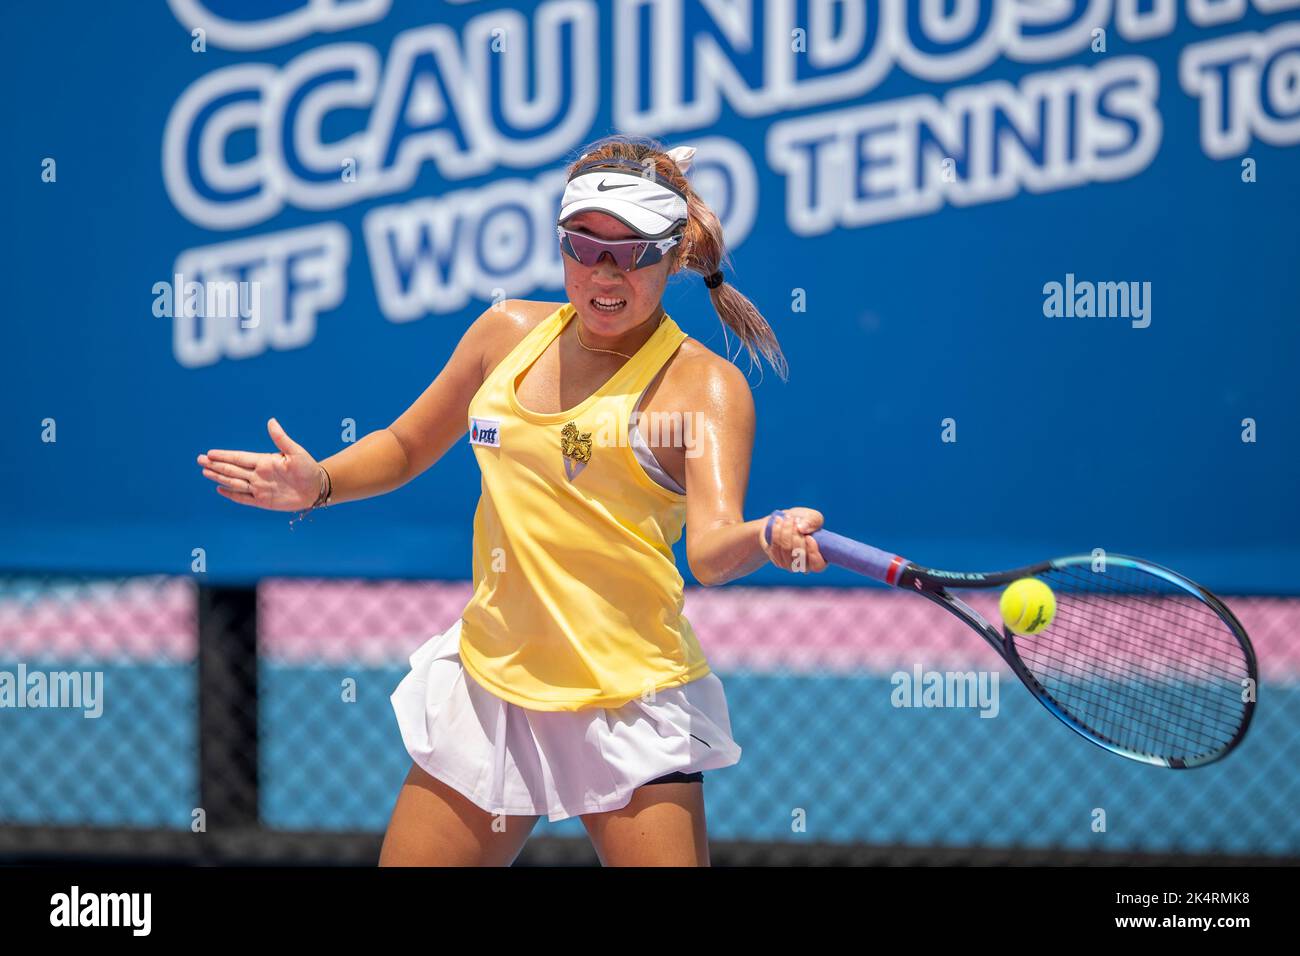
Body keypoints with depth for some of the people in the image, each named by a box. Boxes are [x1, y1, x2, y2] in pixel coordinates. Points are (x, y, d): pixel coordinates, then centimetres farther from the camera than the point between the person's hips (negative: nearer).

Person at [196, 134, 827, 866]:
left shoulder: (705, 385, -8)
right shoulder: (510, 333, 8)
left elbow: (711, 550, -22)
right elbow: (405, 446, 22)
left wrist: (768, 540, -43)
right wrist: (319, 484, 3)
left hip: (627, 704, -5)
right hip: (488, 685, 5)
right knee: (411, 860, 7)